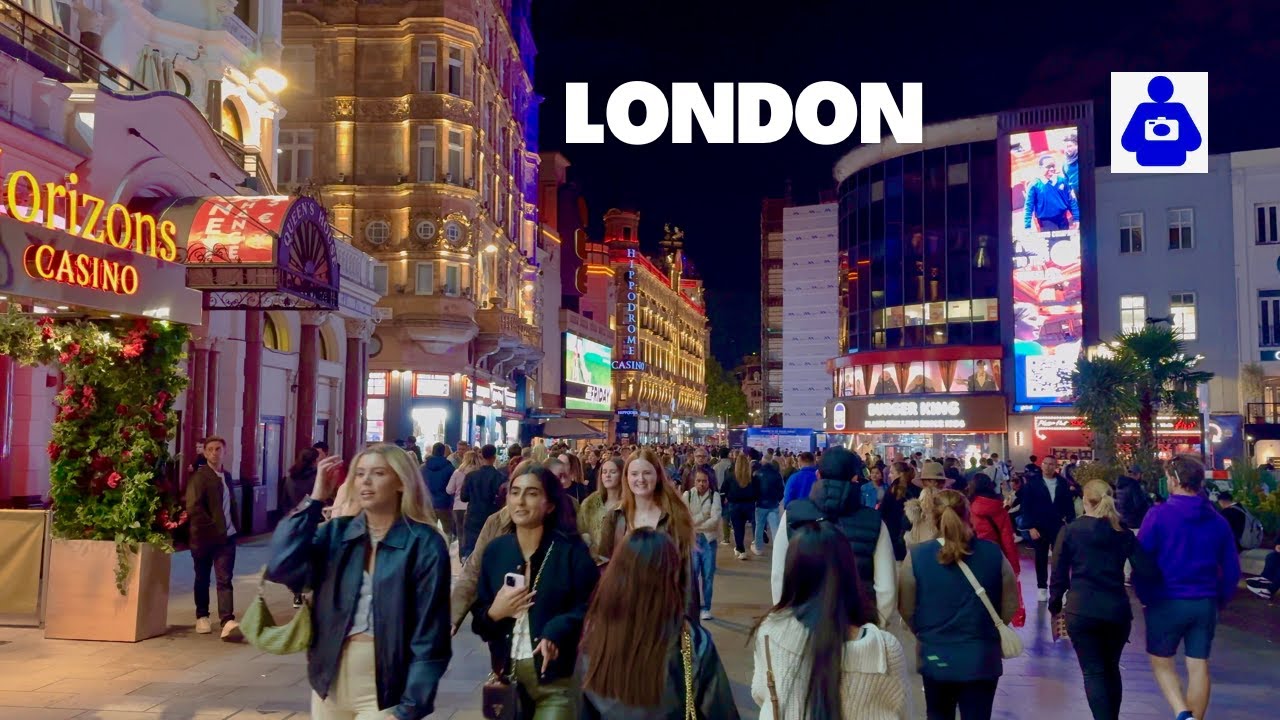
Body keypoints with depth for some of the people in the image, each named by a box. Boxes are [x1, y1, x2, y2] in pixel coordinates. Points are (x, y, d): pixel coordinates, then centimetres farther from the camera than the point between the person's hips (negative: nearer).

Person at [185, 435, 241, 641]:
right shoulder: (199, 476, -7)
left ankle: (228, 623, -12)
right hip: (204, 537, -4)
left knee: (225, 580, -5)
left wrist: (234, 525, 9)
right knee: (202, 579, 11)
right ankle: (202, 617, 27)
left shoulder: (226, 476, 13)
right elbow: (193, 508, -17)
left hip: (226, 536, 4)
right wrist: (212, 528, -16)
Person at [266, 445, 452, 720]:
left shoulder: (424, 545, -11)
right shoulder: (336, 532, 2)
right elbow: (281, 569, -14)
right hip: (330, 682, 5)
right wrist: (315, 499, -13)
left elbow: (430, 638, -11)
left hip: (385, 690, -4)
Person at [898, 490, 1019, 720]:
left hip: (935, 657, 0)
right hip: (981, 658, 0)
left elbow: (906, 609, -4)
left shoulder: (916, 556, -13)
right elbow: (1010, 605, 1)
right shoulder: (993, 553, -10)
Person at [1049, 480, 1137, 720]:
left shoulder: (1070, 531, -2)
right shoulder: (1123, 531, 6)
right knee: (1112, 669, 20)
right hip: (1117, 609, 3)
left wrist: (1055, 606, 8)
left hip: (1081, 610, -3)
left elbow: (1059, 573, -1)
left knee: (1093, 672, 1)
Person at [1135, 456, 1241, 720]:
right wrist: (1219, 601, 18)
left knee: (1161, 661, 11)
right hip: (1205, 603, 4)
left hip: (1166, 601, -4)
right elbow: (1231, 569, 7)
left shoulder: (1159, 514, -12)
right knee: (1199, 666, 11)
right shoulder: (1218, 520, 3)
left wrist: (1144, 596, 2)